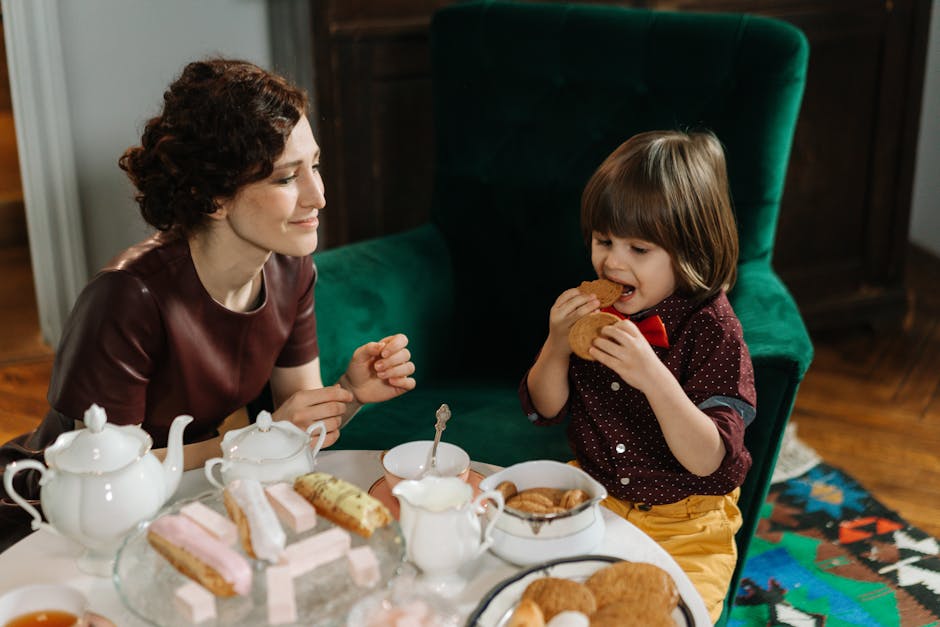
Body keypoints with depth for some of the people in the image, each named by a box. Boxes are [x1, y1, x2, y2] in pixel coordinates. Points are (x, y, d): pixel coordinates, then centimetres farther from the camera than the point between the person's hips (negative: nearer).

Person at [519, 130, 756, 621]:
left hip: (683, 532, -4)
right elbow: (545, 410, 4)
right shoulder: (594, 309, -5)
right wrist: (557, 344, -16)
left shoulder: (712, 328, -18)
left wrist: (654, 378, -38)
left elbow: (710, 461, -24)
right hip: (593, 500, 4)